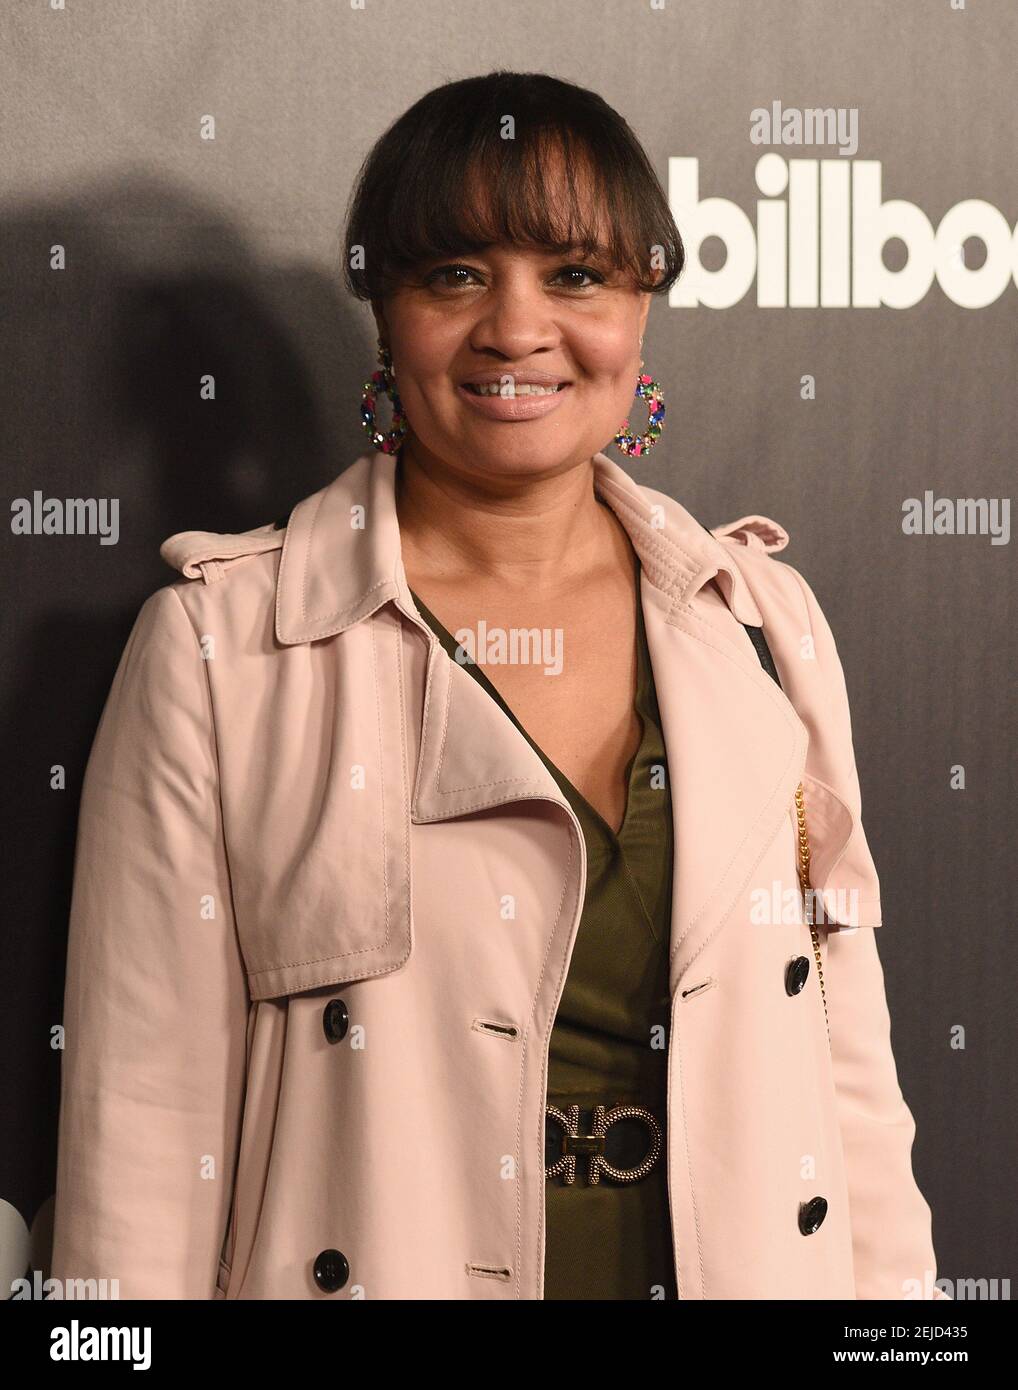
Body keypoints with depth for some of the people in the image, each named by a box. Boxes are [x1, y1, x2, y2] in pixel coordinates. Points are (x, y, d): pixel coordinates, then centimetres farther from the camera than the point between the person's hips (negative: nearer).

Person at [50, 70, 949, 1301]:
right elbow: (144, 1138, -12)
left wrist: (895, 1289, -1)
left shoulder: (767, 620, 0)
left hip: (752, 1260, 4)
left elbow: (847, 1065, 3)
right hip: (392, 1263, -3)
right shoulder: (216, 646, -12)